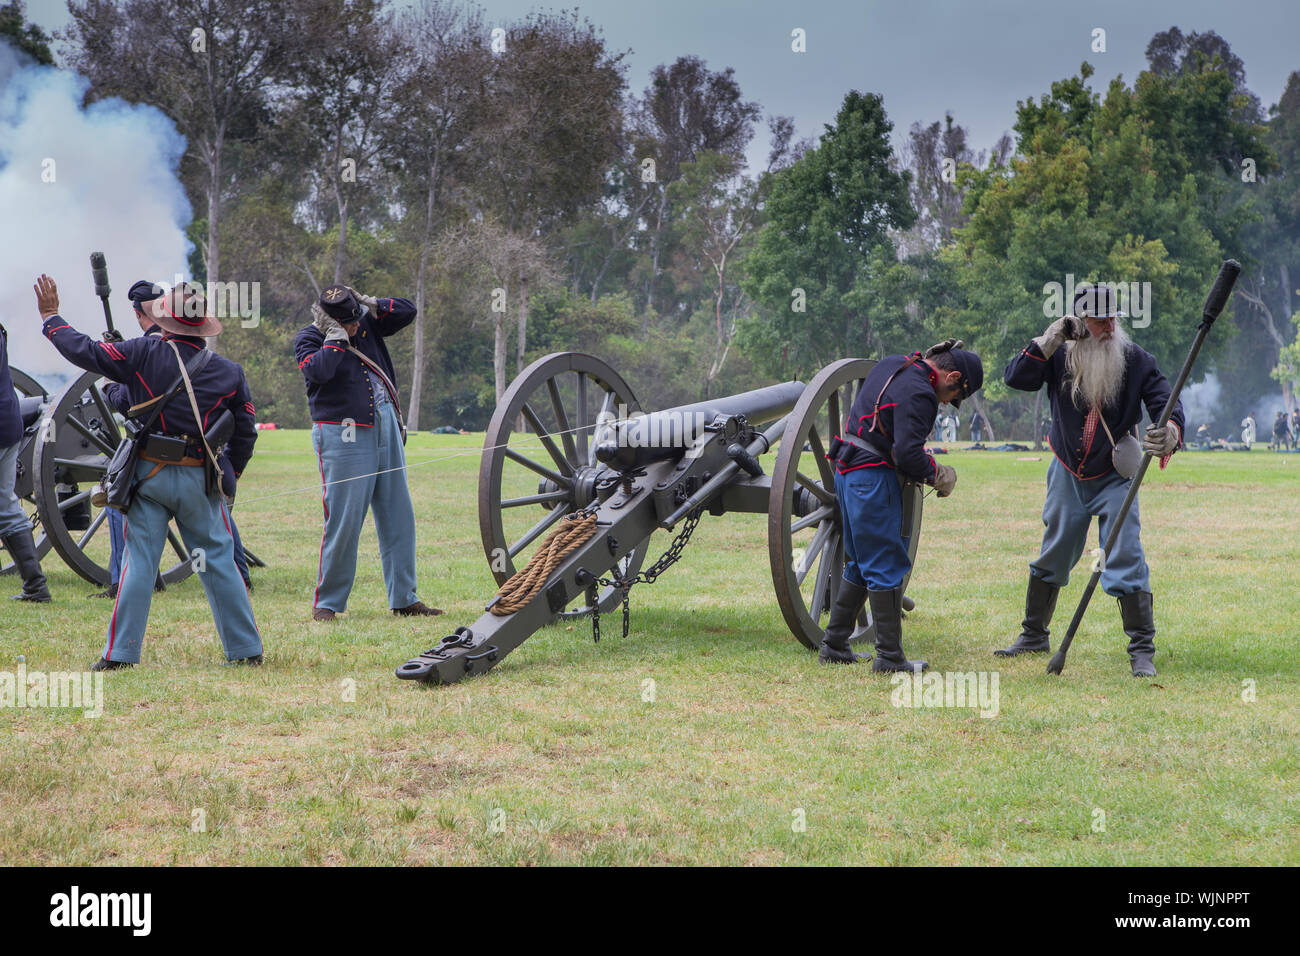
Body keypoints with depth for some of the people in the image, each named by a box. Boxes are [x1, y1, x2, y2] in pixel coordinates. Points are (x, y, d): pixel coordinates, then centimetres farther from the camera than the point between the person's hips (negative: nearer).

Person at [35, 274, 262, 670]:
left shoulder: (144, 354, -6)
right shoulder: (229, 372, 1)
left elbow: (85, 352, -4)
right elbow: (245, 434, 6)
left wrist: (51, 317, 10)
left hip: (149, 475, -1)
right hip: (199, 481, 1)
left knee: (139, 563, 4)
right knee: (218, 562, 8)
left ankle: (120, 653, 4)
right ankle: (246, 649, 11)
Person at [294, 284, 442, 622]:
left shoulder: (368, 324, 11)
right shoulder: (308, 338, -5)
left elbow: (407, 312, 13)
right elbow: (318, 371, -24)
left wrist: (373, 305, 0)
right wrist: (336, 337, -16)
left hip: (386, 430, 6)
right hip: (344, 438, -6)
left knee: (398, 516, 7)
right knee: (343, 521, -7)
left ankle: (404, 598, 14)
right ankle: (327, 602, 4)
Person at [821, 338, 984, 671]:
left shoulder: (891, 365, 13)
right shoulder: (919, 393, -17)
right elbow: (908, 453, -23)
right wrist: (938, 475, -7)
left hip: (848, 472, 10)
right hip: (874, 478, -10)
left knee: (861, 565, 16)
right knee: (887, 567, -5)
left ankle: (834, 645, 19)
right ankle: (890, 656, -4)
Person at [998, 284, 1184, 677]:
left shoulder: (1136, 361, -13)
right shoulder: (1060, 357, -10)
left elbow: (1166, 404, -19)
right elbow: (1016, 378, -19)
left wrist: (1170, 432, -42)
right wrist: (1050, 339, -28)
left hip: (1114, 478, -2)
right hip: (1067, 476, 2)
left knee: (1126, 563, -12)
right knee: (1051, 559, 16)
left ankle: (1142, 651, -4)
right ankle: (1034, 636, 33)